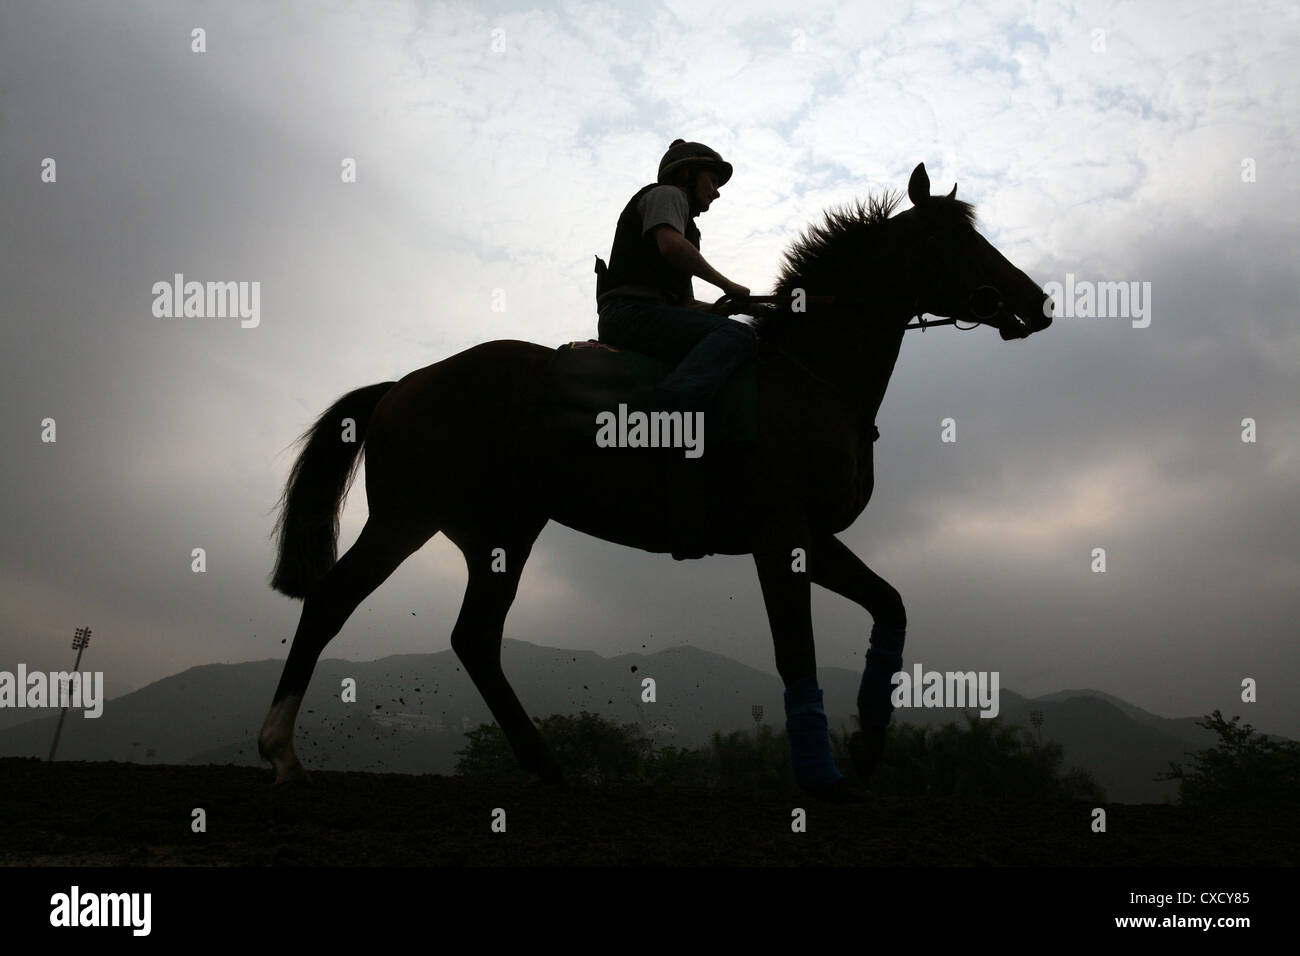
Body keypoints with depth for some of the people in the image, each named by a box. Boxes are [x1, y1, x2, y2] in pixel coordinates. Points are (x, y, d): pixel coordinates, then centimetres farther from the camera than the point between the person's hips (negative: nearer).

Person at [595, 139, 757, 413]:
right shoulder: (666, 194, 9)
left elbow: (686, 303, 27)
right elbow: (671, 246, -15)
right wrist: (728, 285, -6)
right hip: (631, 311, -10)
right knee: (736, 334, -27)